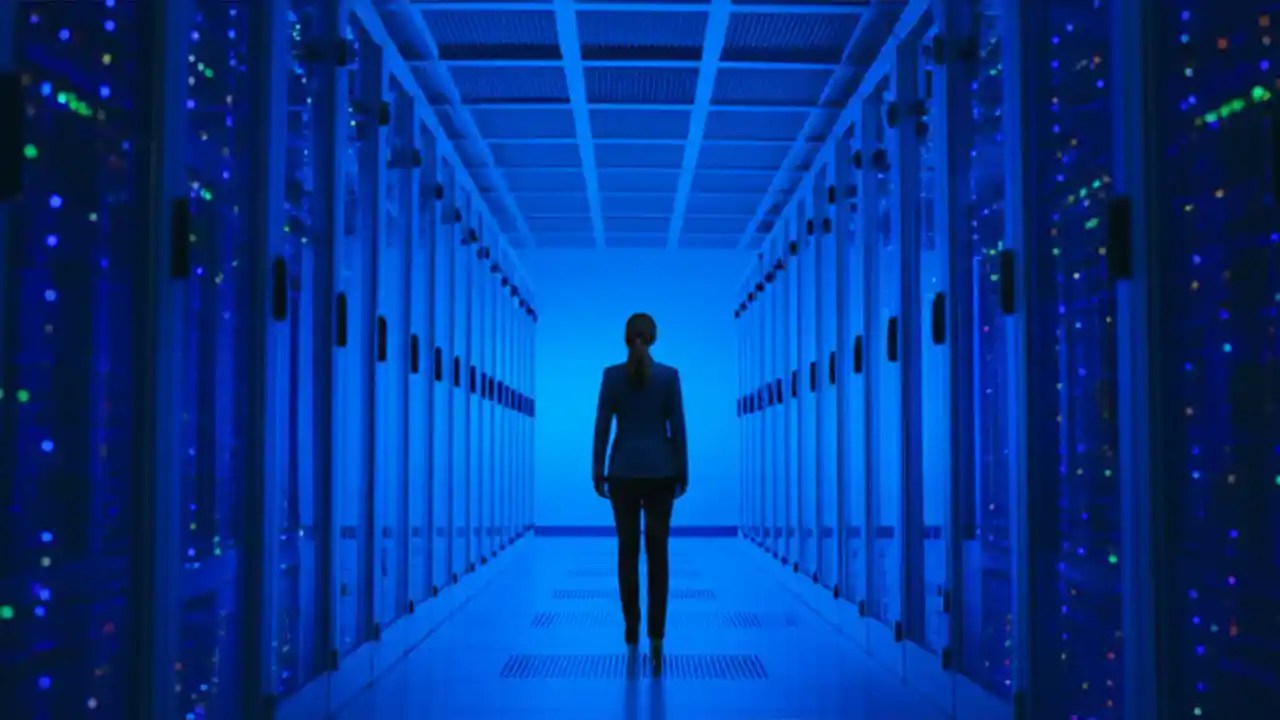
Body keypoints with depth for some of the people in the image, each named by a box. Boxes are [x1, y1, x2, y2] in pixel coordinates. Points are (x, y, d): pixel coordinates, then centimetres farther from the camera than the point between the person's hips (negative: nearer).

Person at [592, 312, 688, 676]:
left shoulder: (611, 375, -5)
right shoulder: (669, 375, -5)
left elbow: (602, 427, -4)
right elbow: (677, 428, -4)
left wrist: (597, 472, 4)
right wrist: (682, 473, 5)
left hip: (623, 470, 0)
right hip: (659, 470, 0)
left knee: (627, 550, 13)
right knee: (657, 553, 0)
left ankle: (632, 627, 21)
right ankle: (656, 636, -10)